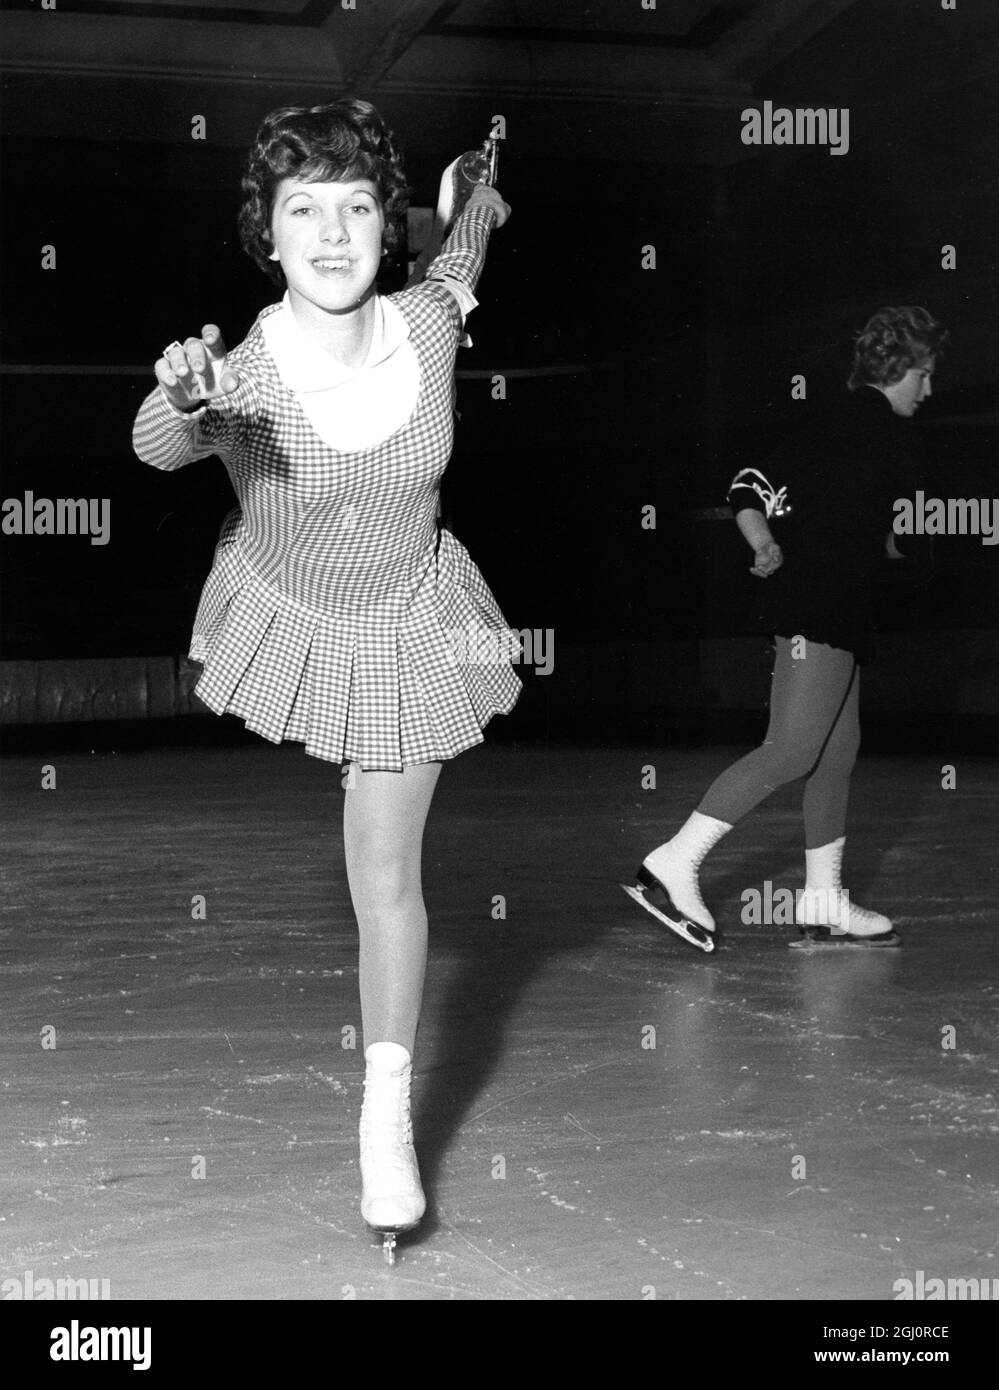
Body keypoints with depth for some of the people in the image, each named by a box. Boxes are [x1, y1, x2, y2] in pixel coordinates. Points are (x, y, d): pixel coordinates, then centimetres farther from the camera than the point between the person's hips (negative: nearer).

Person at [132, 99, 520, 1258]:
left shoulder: (427, 325, -23)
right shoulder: (240, 373, -31)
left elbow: (459, 261, 2)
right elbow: (160, 447, -54)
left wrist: (483, 205, 25)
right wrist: (182, 397, -77)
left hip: (408, 632, 0)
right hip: (285, 617, 0)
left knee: (387, 877, -1)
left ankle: (388, 1120, 8)